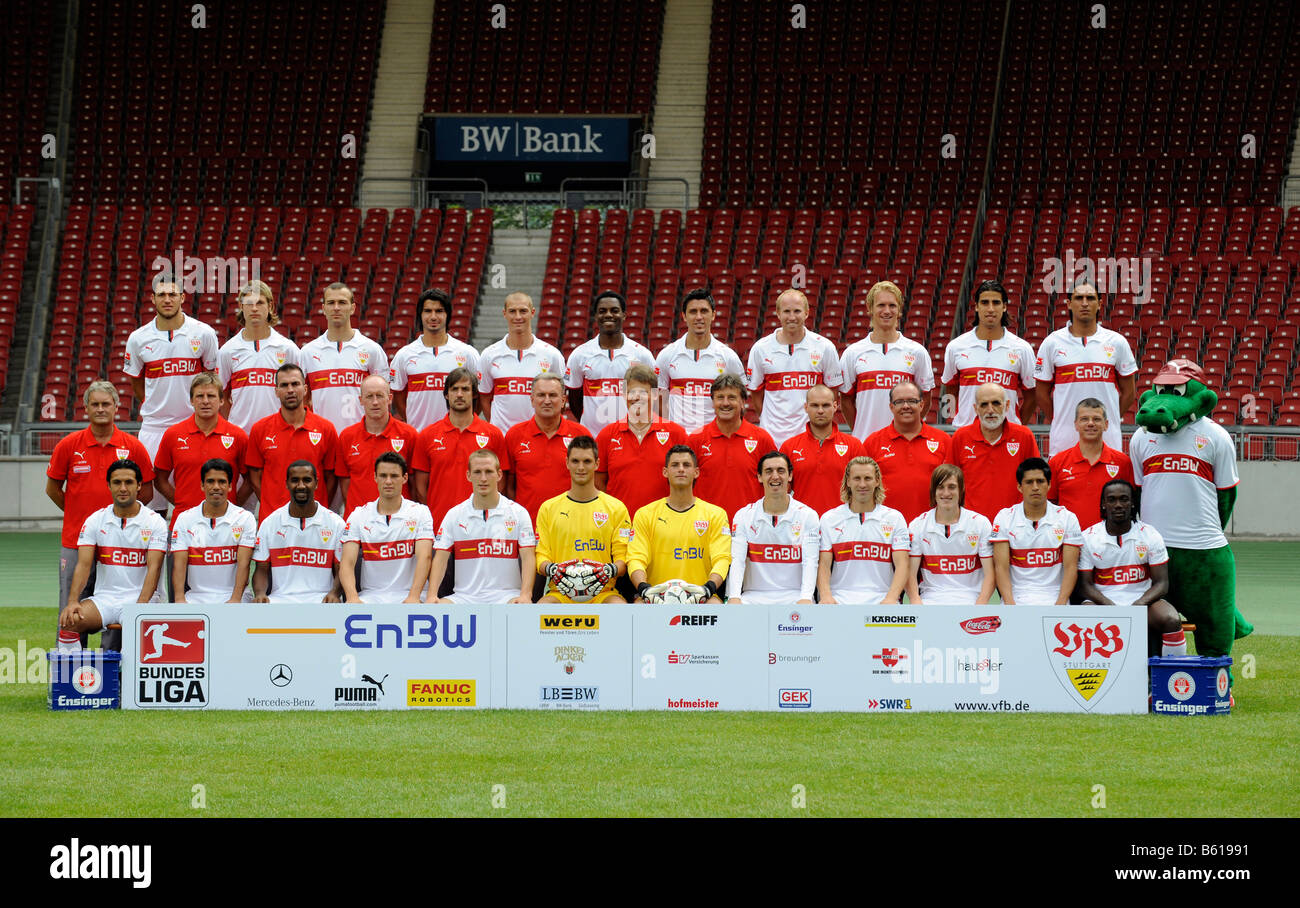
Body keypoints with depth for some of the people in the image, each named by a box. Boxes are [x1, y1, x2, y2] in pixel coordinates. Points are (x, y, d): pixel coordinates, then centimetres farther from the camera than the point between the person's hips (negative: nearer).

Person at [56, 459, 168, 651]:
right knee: (69, 620, -27)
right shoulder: (95, 520, 7)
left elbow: (154, 568, -9)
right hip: (104, 597, 2)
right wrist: (73, 602, -20)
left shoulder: (154, 522, 1)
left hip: (139, 598, -2)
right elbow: (84, 564, -2)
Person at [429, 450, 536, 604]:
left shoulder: (518, 513, 6)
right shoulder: (454, 515, 9)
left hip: (505, 596, -2)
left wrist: (525, 595, -20)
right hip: (465, 596, 2)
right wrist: (431, 596, -15)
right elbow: (440, 558, 3)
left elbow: (528, 557, -2)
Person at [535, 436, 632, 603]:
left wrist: (611, 570, -18)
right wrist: (550, 569, -15)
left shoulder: (616, 508, 10)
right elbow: (542, 555, 10)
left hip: (602, 592, -1)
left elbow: (622, 557, 7)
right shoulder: (548, 508, 14)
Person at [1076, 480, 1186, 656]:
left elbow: (1161, 583, 0)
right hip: (1103, 601, -1)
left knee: (1171, 620, -30)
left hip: (1142, 600, 1)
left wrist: (1139, 605, -21)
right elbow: (1085, 585, -1)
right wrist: (1111, 607, -20)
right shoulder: (1088, 538, 1)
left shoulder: (1150, 535, 2)